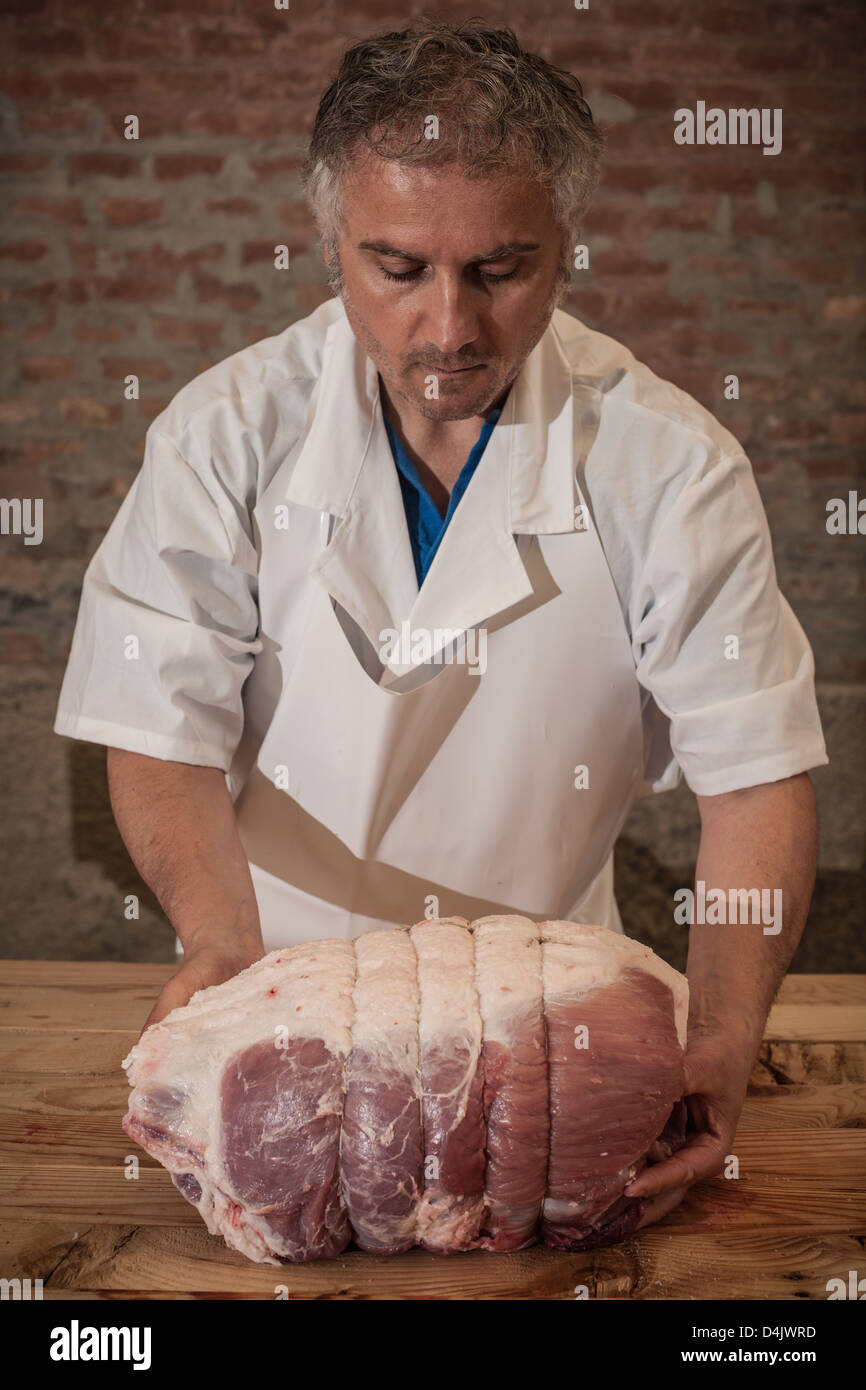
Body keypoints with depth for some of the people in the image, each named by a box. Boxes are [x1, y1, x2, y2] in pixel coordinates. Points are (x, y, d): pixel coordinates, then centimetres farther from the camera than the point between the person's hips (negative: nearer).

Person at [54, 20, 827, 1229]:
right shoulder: (226, 436, -10)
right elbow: (165, 730, -10)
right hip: (288, 983, 2)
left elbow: (757, 771, -11)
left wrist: (723, 1039, -25)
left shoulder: (670, 464, -11)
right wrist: (223, 941, -29)